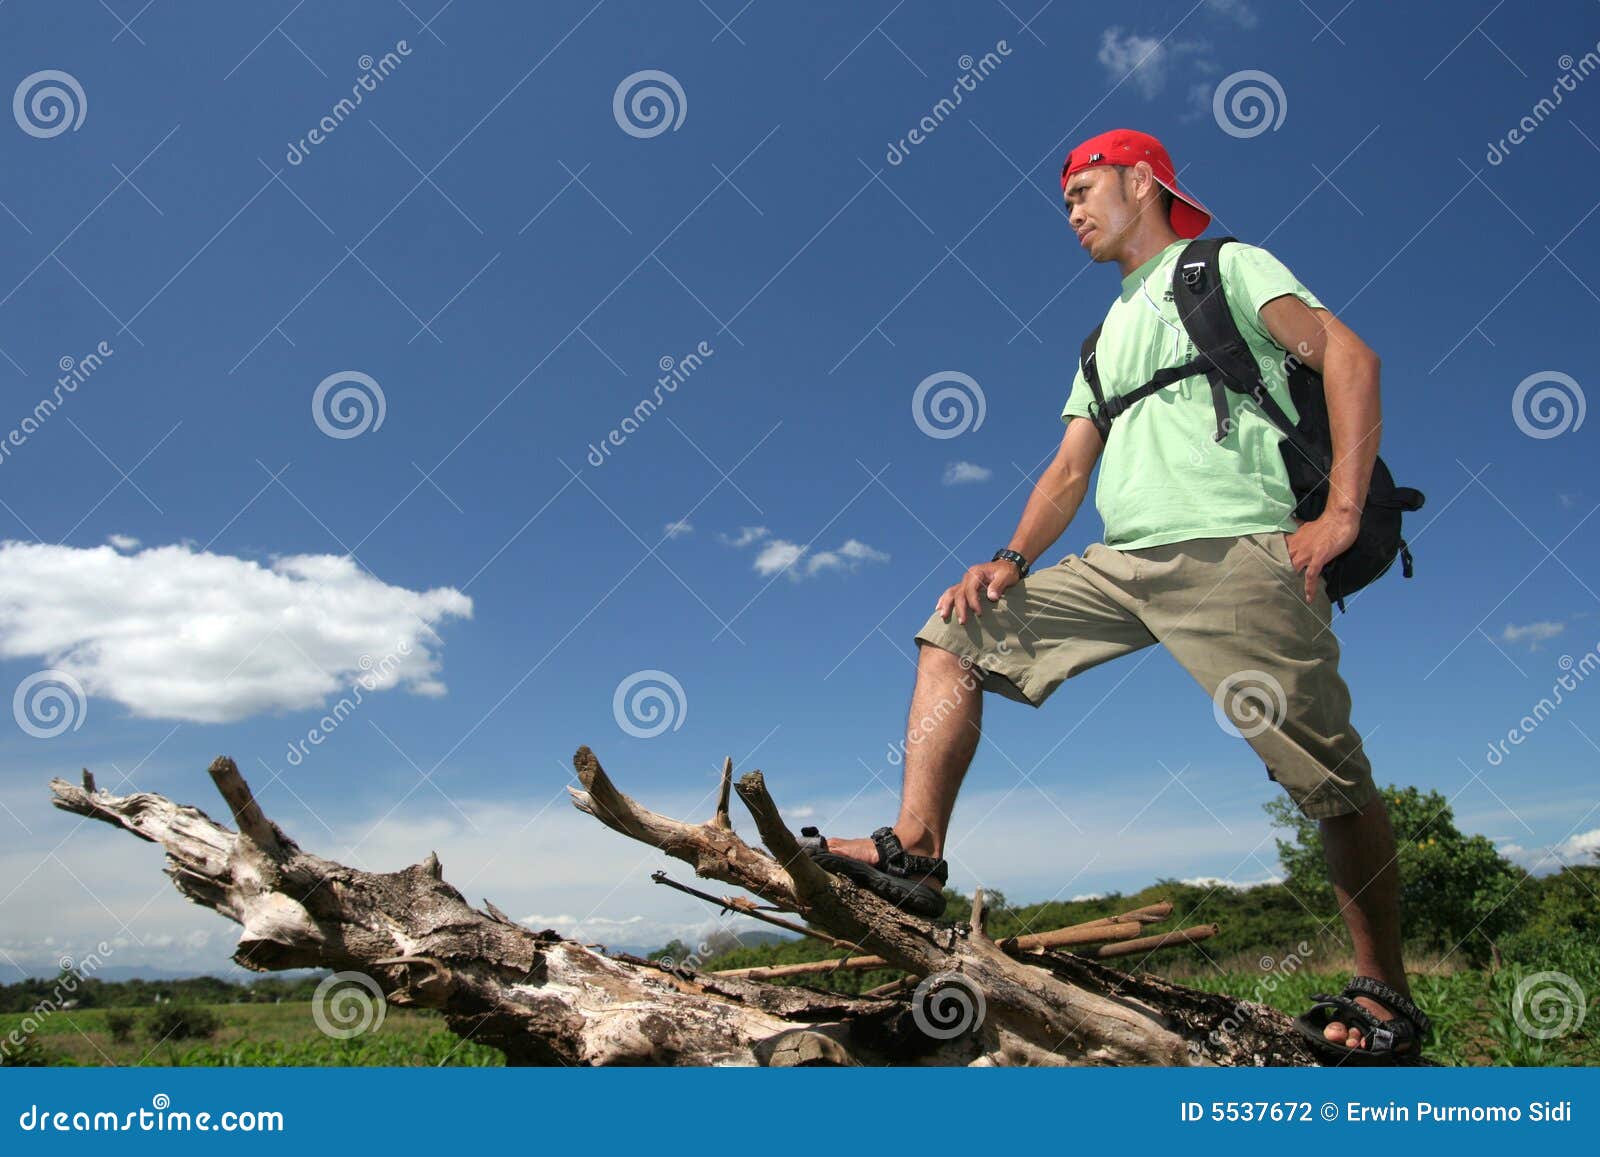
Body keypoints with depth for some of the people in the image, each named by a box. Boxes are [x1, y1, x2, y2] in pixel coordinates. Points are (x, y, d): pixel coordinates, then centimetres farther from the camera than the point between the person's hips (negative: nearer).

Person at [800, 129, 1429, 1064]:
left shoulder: (1227, 266, 10)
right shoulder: (1109, 336, 30)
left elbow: (1349, 356, -4)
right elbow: (1069, 472, 23)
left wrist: (1343, 512, -15)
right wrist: (1012, 561, 5)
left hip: (1233, 555, -7)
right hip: (1120, 565, 7)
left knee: (1333, 777, -9)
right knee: (956, 635, 2)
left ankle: (1386, 997, 7)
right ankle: (915, 852, -6)